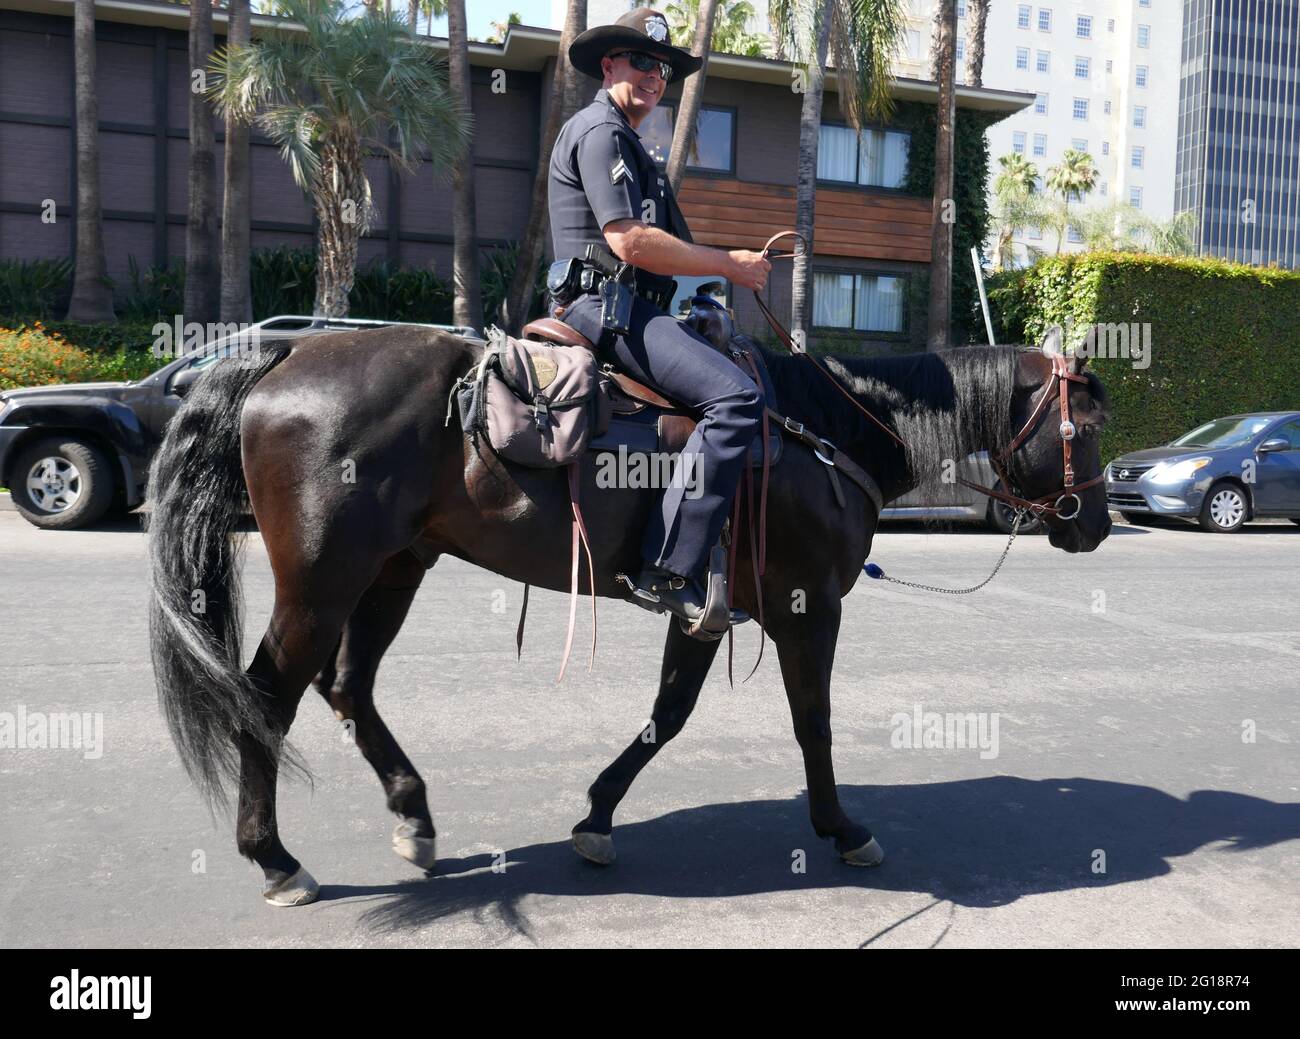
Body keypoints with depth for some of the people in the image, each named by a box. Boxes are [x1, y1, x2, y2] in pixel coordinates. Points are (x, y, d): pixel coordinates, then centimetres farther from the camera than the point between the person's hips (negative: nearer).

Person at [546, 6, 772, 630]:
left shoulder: (624, 140, 28)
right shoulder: (599, 129, -6)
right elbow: (630, 241, -19)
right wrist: (728, 265, -11)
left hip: (621, 307, 11)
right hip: (606, 304, -11)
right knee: (737, 397, -25)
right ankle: (668, 573, -27)